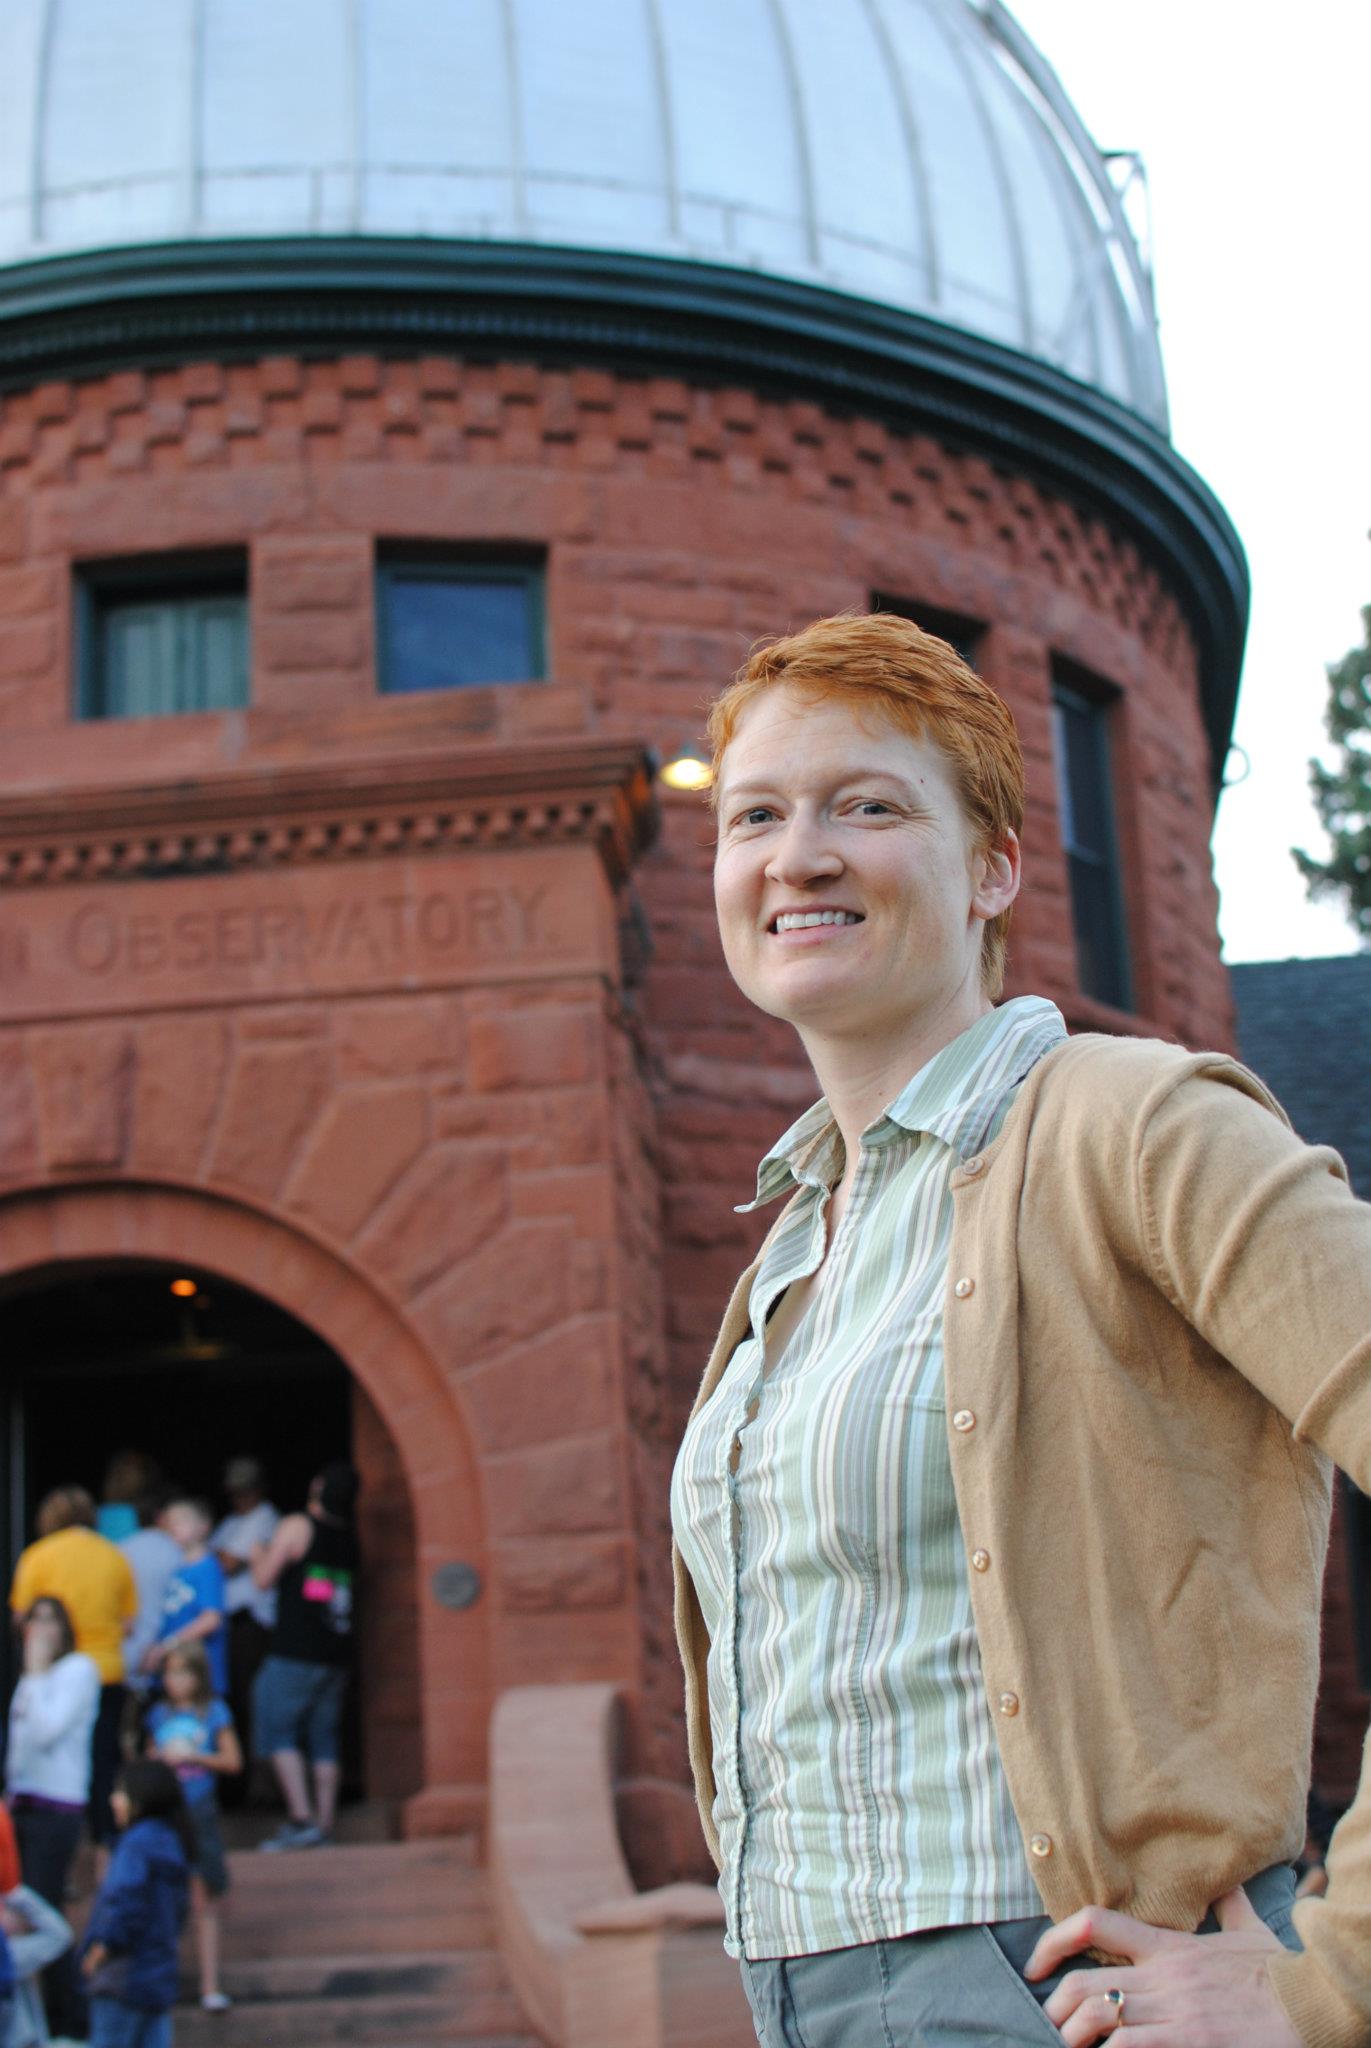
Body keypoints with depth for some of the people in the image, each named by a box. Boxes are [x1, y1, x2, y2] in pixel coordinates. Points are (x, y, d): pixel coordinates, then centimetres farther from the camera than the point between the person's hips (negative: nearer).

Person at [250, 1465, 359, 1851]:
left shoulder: (297, 1527, -8)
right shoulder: (350, 1535, 10)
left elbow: (265, 1577, -4)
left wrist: (259, 1556, 17)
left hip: (295, 1649, -6)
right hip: (337, 1651, 6)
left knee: (278, 1731, 0)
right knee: (324, 1739, 9)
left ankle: (301, 1818, -11)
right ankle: (324, 1824, 6)